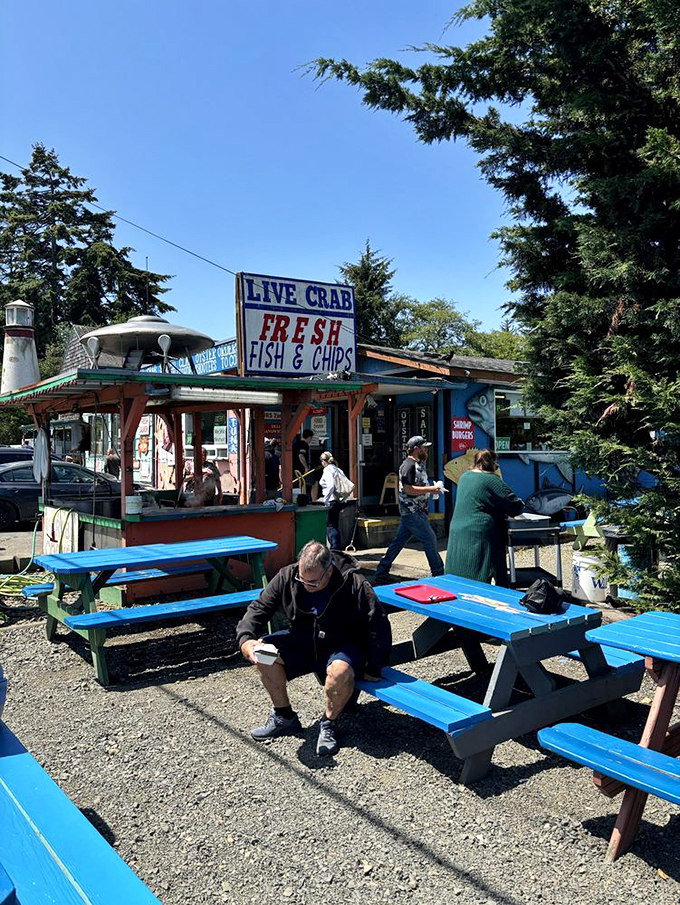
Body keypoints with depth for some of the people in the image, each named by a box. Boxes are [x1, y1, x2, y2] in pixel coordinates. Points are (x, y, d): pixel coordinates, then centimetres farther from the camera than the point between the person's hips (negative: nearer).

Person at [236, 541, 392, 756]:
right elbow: (259, 607, -7)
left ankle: (329, 724, -6)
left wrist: (373, 670, -12)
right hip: (303, 641, 5)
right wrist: (245, 639, -25)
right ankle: (284, 716, 3)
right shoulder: (287, 577, -12)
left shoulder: (354, 585, -23)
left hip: (343, 645, -4)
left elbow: (378, 628, -17)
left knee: (340, 671, -38)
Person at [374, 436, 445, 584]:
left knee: (398, 542, 11)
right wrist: (431, 489, -20)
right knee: (430, 541, -3)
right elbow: (408, 489, -23)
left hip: (416, 511, 10)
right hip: (412, 512, -10)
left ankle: (381, 574, 16)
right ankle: (438, 574, 8)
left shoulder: (419, 464, 17)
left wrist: (433, 488, 9)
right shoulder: (409, 465, -15)